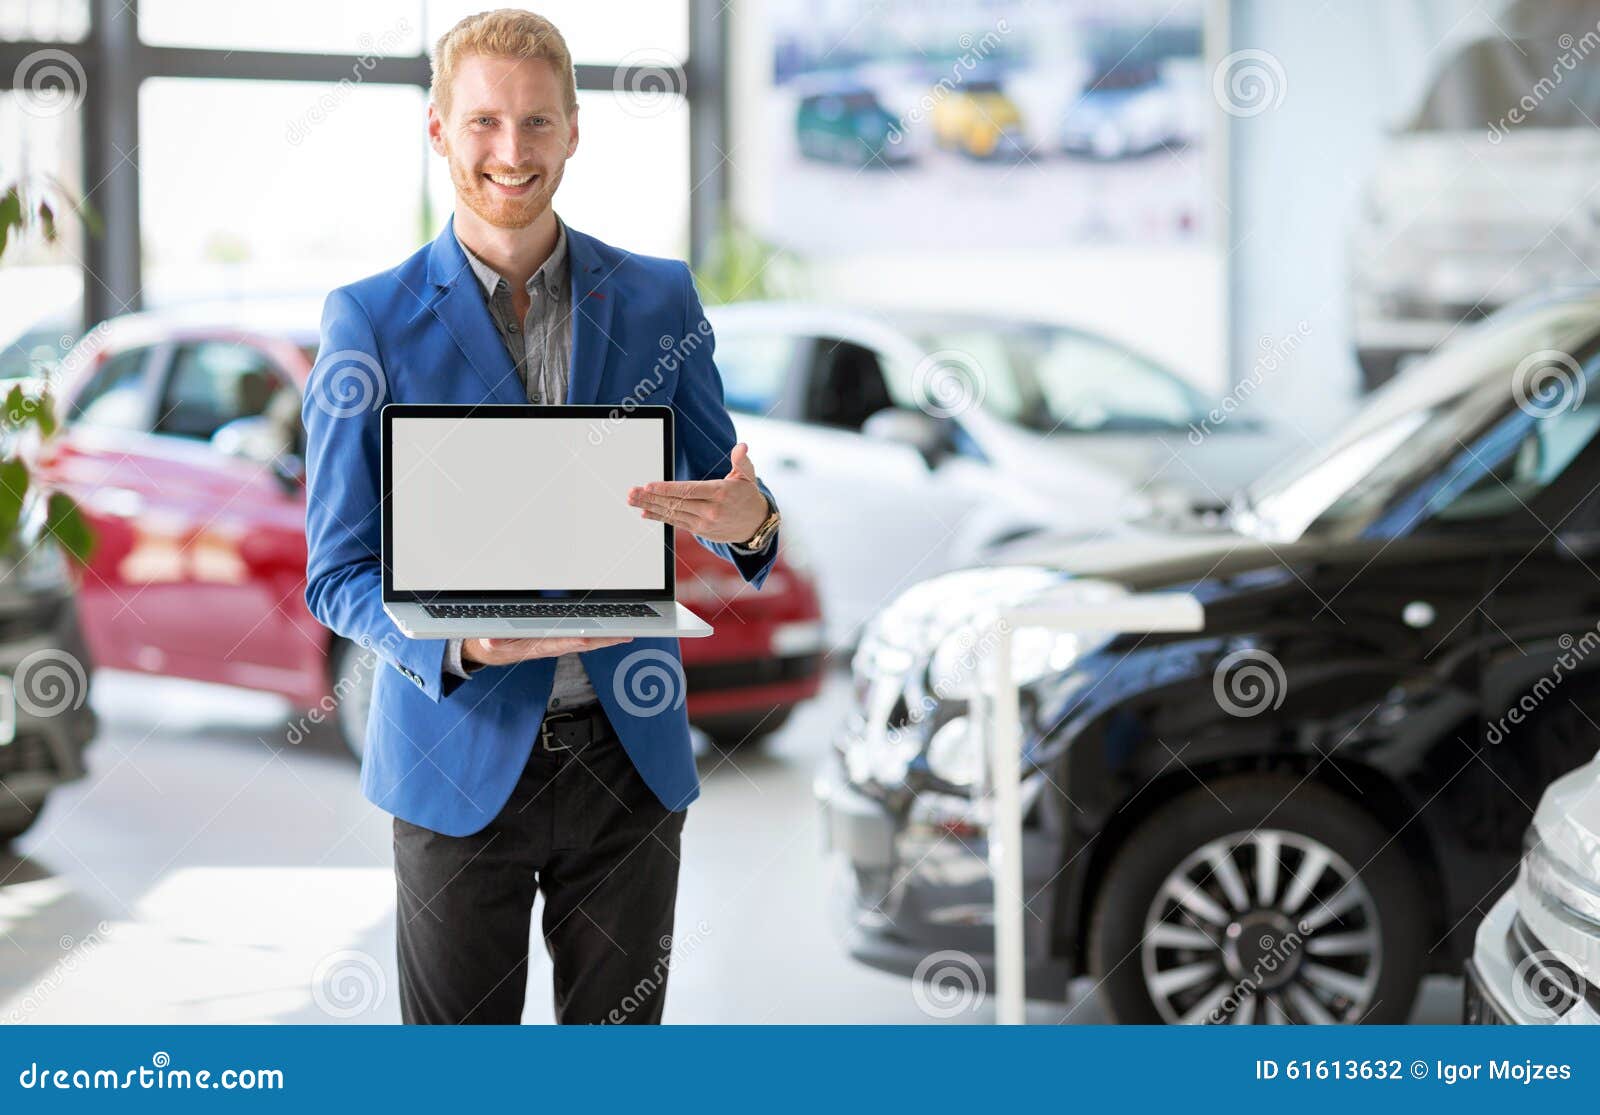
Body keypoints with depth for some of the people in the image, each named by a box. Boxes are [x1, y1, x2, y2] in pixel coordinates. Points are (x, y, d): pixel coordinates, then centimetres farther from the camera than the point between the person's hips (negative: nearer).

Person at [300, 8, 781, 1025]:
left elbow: (726, 498, 9)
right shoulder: (370, 321, -3)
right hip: (462, 757, -2)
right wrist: (466, 640, -23)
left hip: (631, 750, 2)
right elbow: (337, 574, -2)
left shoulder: (659, 298, 4)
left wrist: (749, 518, -17)